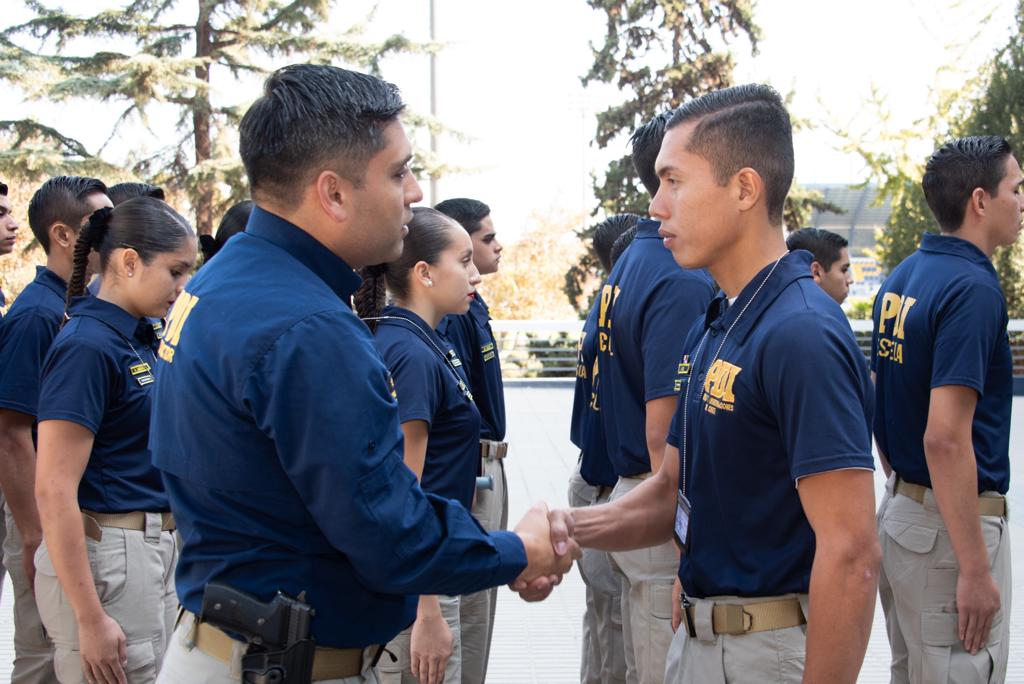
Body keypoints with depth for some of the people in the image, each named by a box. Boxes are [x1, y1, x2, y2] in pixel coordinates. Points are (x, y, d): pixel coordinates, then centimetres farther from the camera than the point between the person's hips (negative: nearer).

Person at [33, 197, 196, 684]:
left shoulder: (140, 340, 12)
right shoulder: (86, 346, -15)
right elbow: (54, 490, -20)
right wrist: (90, 620, -21)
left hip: (154, 548, 9)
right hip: (106, 555, -9)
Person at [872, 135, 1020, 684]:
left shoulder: (902, 277, 8)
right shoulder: (972, 287, -19)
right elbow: (945, 437, -26)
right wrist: (975, 570, -24)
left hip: (900, 511, 9)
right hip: (950, 527, -9)